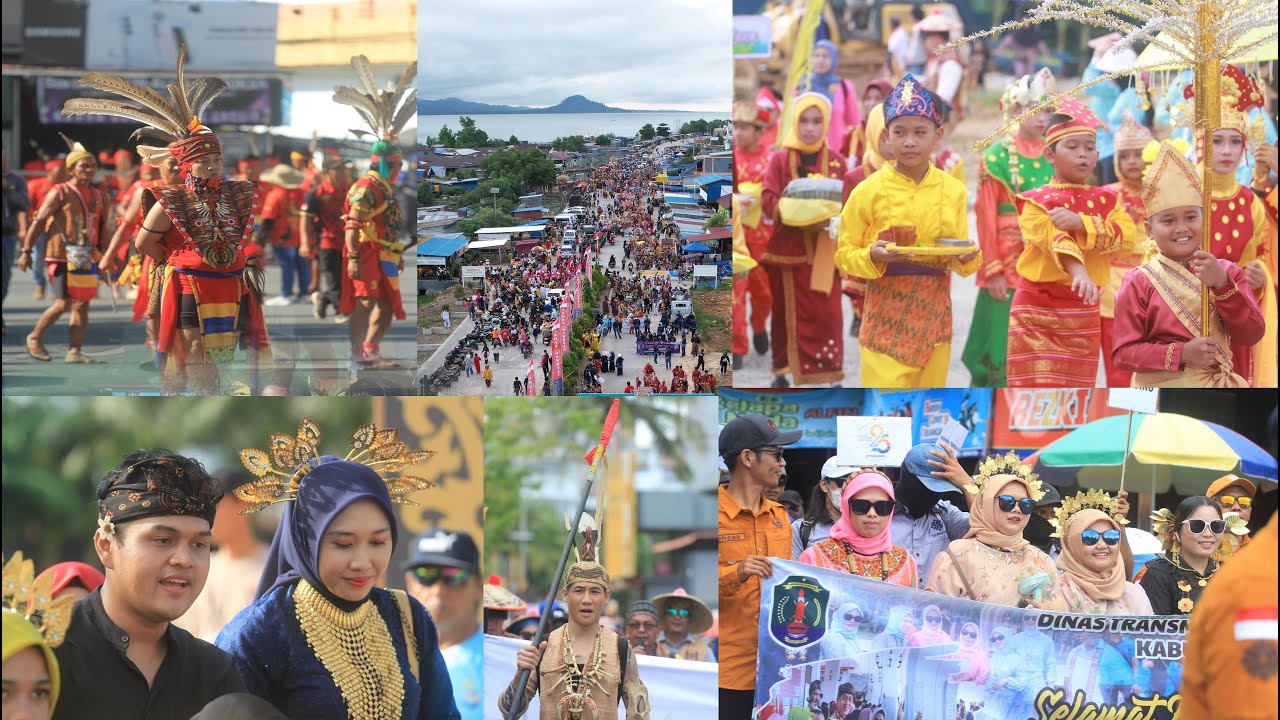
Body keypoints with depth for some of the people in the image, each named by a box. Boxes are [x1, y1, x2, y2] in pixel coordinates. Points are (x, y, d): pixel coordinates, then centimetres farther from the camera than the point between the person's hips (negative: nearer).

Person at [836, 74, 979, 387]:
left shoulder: (953, 191, 5)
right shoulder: (869, 191, -4)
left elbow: (960, 260, 10)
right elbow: (844, 255, 1)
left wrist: (967, 258, -12)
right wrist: (874, 256, -19)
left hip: (935, 315, 3)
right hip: (885, 320, -3)